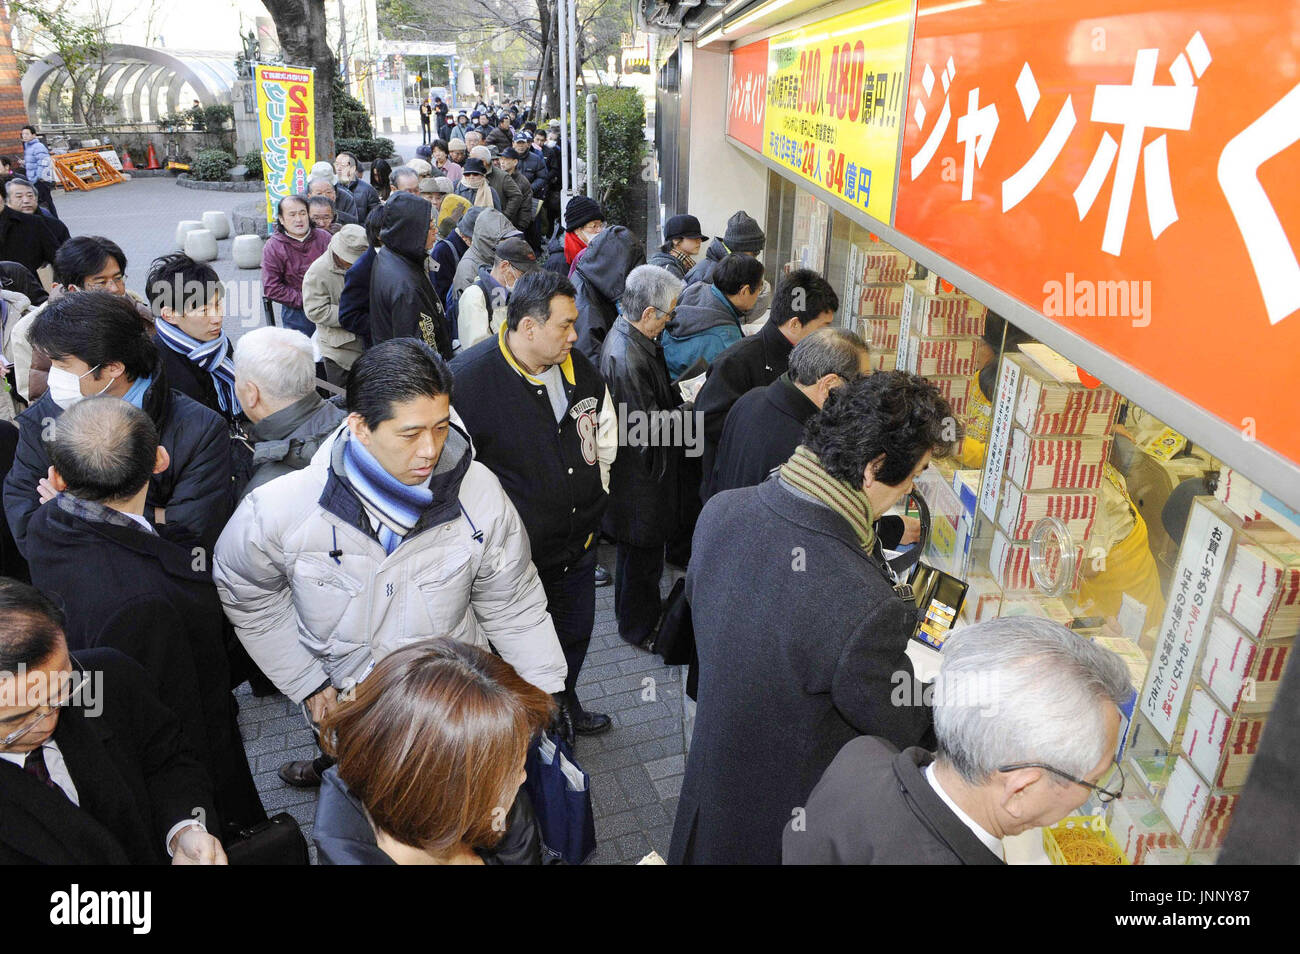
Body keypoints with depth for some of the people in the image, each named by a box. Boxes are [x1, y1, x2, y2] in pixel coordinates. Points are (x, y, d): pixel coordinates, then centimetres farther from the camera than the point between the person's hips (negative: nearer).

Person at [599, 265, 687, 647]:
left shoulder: (623, 334, 1)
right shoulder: (627, 358, -31)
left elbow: (652, 392, 14)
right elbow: (649, 428, -27)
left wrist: (678, 392, 0)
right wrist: (689, 409, -17)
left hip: (636, 469, 10)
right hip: (640, 476, -10)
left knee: (638, 549, 27)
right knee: (642, 553, 10)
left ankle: (632, 612, 47)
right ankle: (638, 627, 31)